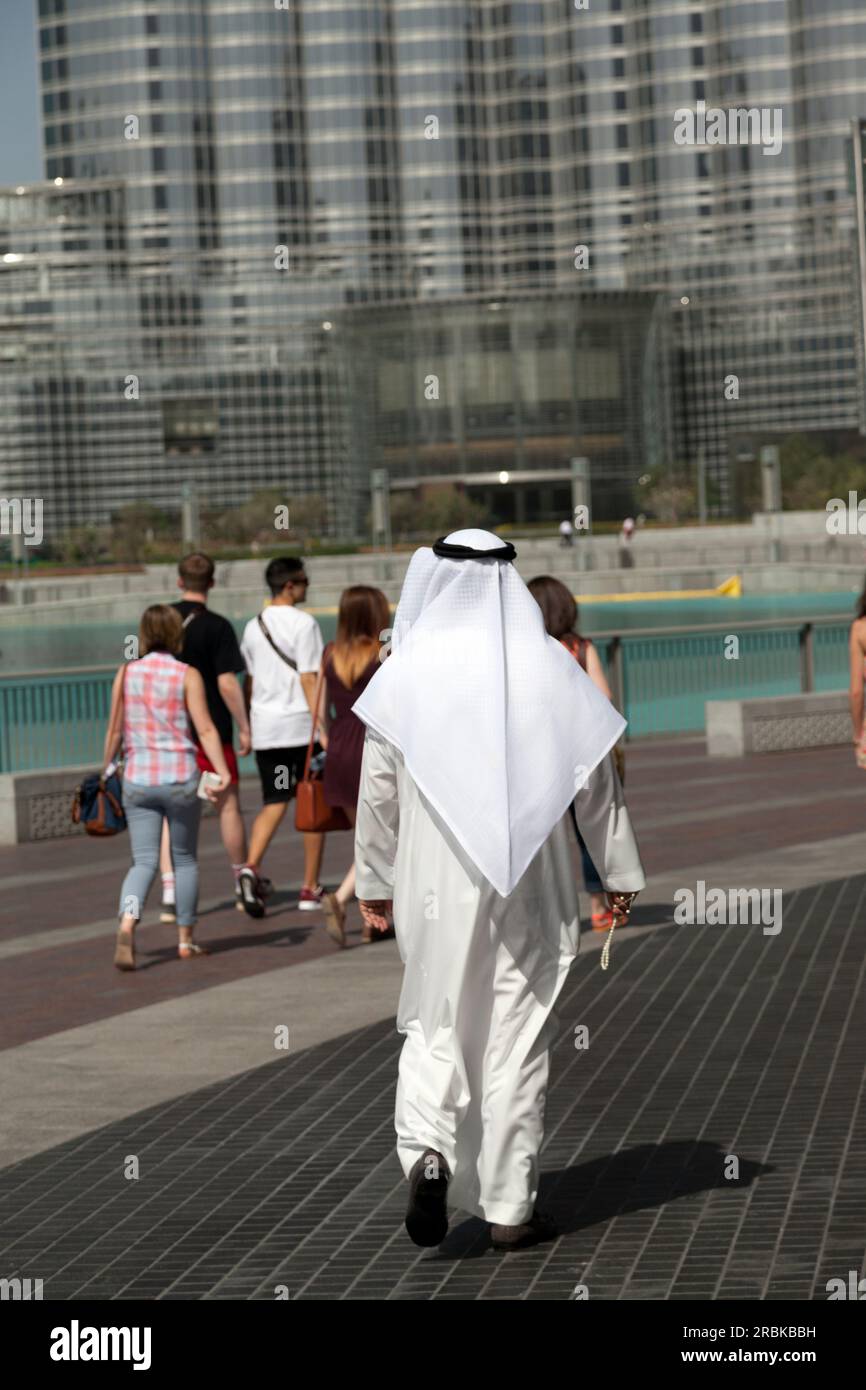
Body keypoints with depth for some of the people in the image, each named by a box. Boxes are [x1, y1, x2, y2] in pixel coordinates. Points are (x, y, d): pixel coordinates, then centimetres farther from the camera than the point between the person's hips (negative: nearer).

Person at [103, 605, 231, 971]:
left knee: (144, 861, 2)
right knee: (185, 859, 15)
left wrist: (108, 769, 17)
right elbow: (205, 729, -12)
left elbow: (115, 730, 6)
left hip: (138, 779, 2)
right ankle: (185, 939, 21)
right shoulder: (187, 675, -4)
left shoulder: (126, 673, 3)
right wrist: (223, 772, -16)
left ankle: (127, 924, -24)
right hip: (180, 777, -2)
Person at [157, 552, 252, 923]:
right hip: (210, 730, -3)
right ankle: (242, 886, 21)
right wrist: (244, 728, -7)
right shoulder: (217, 627, -11)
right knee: (228, 806, 10)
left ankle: (170, 895, -5)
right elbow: (227, 683, -16)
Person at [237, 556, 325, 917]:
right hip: (300, 725, -5)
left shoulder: (253, 627, 10)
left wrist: (248, 728, 21)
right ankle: (311, 889, 10)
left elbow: (249, 682, 13)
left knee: (273, 802, 9)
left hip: (265, 727, 5)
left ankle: (251, 867, -15)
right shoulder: (303, 623, -10)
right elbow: (308, 679, -15)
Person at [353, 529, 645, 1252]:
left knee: (434, 1028, 14)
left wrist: (373, 879, 14)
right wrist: (621, 875, 12)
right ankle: (511, 1207, 11)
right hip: (527, 892, 0)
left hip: (434, 891, 0)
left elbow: (378, 791, 1)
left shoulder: (406, 675, -3)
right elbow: (595, 785, 2)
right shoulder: (550, 669, -2)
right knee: (516, 1038, 7)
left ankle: (427, 1152, -11)